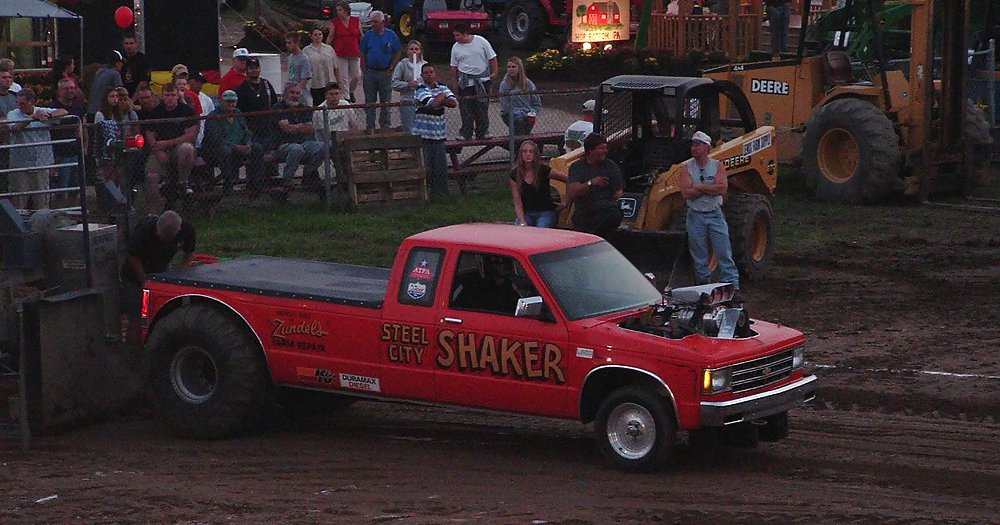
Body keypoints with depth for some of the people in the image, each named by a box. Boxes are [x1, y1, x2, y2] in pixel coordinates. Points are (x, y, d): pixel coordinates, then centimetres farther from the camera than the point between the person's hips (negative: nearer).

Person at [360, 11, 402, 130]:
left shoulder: (391, 35, -1)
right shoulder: (368, 35, 1)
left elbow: (397, 53, 3)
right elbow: (362, 54, 5)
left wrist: (390, 68, -4)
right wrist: (364, 69, -3)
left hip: (385, 72, -1)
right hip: (370, 73, 1)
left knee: (385, 101, 8)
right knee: (369, 101, 6)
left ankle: (386, 125, 18)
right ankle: (370, 126, 13)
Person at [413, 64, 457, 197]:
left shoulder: (442, 88, 10)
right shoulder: (420, 90, -8)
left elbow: (454, 102, -1)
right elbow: (433, 104, -23)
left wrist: (438, 100, -12)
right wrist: (441, 97, -4)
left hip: (439, 133, 5)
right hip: (423, 132, -5)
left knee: (441, 164, 3)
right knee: (426, 164, -5)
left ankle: (441, 190, 11)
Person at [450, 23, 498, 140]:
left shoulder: (481, 42, -4)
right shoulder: (456, 48, 1)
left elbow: (492, 58, 2)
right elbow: (454, 67, 7)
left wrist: (495, 72, -3)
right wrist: (455, 84, 6)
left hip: (483, 80, -1)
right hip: (465, 81, 1)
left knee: (482, 107, 4)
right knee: (466, 109, -2)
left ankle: (482, 133, 13)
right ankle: (466, 134, 4)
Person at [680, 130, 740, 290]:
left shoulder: (717, 166, 0)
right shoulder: (687, 169, 2)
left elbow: (722, 188, -15)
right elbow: (685, 193, -13)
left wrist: (698, 187, -13)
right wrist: (710, 188, -11)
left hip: (715, 215, -1)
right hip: (695, 216, 1)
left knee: (724, 252, -2)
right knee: (699, 255, 5)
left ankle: (732, 284, 1)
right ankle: (703, 282, 15)